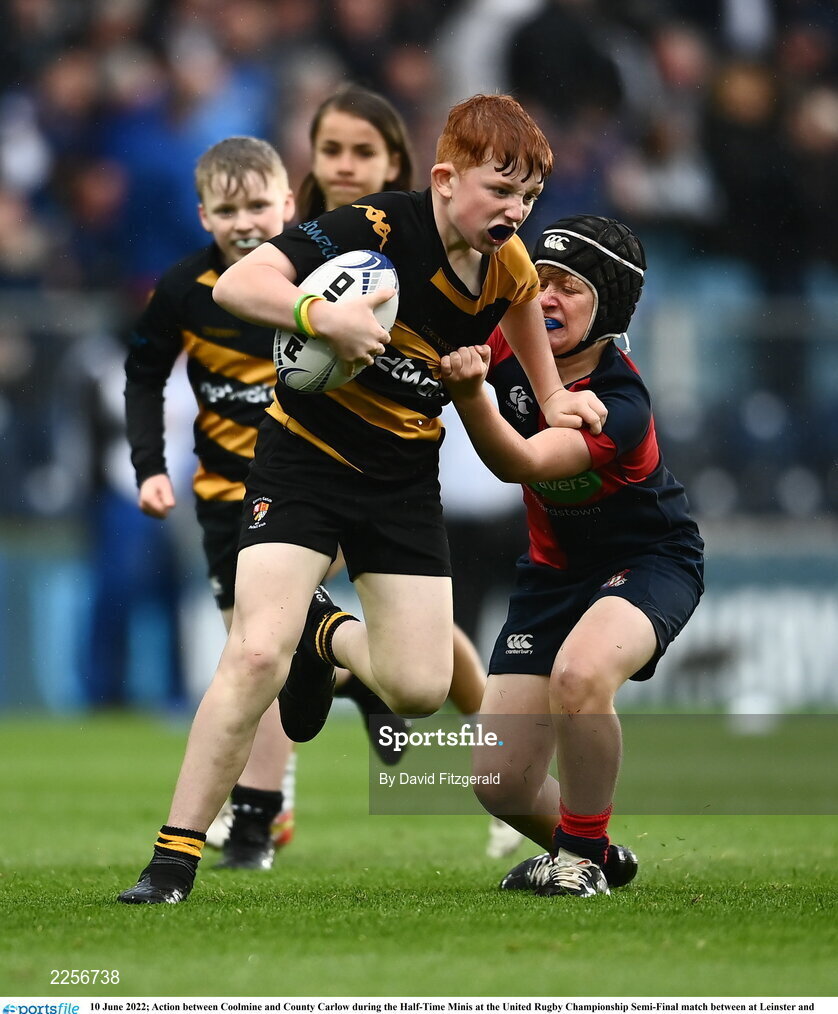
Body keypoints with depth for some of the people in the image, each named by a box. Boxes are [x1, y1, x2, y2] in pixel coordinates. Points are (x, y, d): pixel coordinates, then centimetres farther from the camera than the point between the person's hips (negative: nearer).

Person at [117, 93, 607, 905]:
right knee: (258, 653, -23)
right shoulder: (376, 229, -24)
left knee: (419, 689, -2)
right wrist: (322, 315, -49)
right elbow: (236, 283, -33)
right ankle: (173, 860, -13)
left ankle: (327, 634, 35)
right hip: (307, 452, -5)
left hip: (404, 478, 5)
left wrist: (551, 397, 21)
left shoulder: (507, 266, -5)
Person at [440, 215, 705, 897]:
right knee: (500, 784, -3)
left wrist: (470, 392, -59)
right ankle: (589, 851, 29)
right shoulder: (513, 347, -13)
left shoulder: (620, 403, -29)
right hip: (556, 567, 6)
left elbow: (520, 464, -43)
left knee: (579, 674, -39)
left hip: (648, 560, -6)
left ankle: (585, 851, -16)